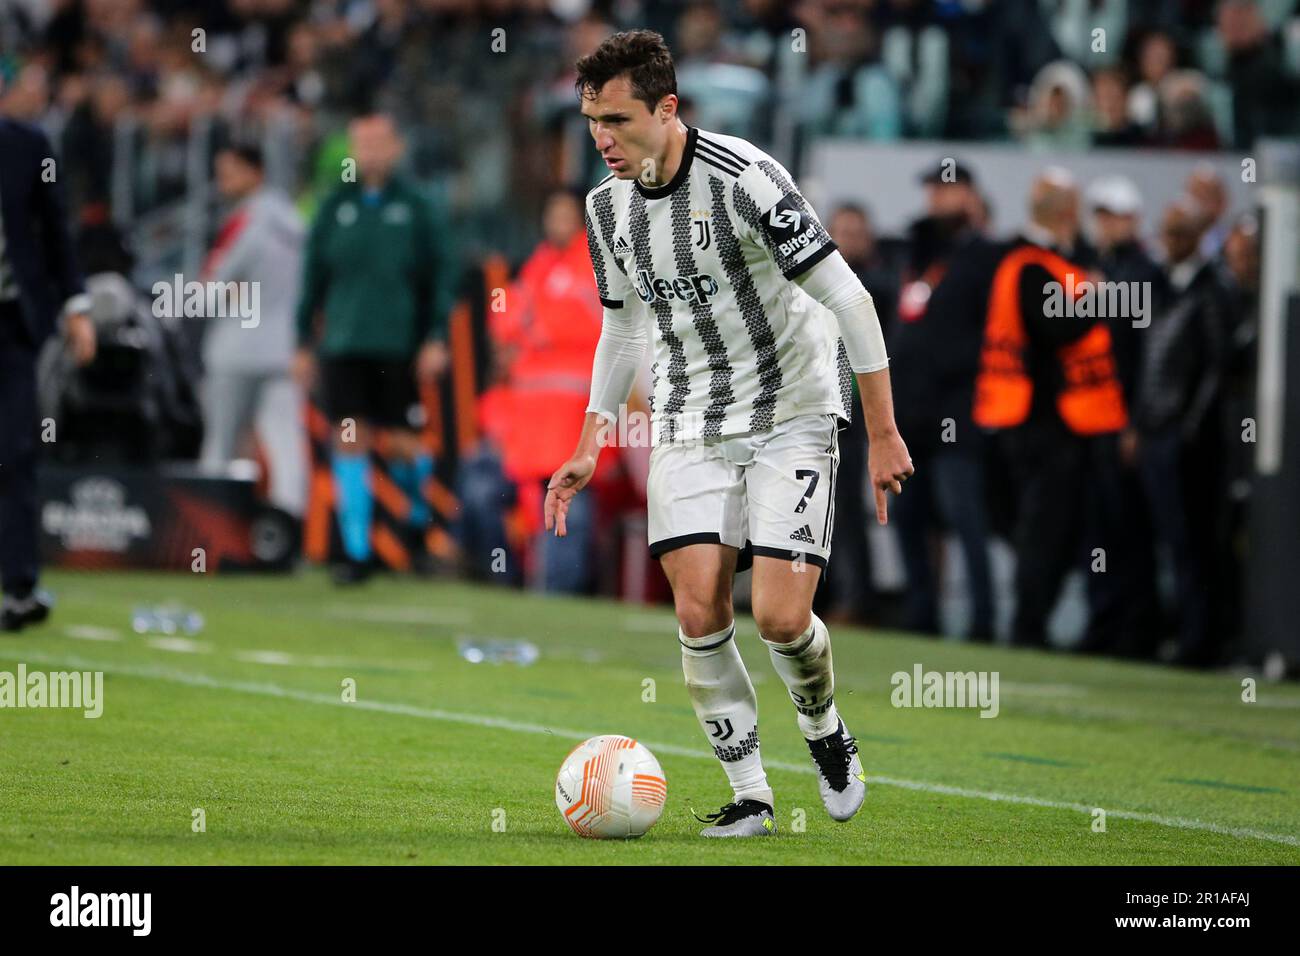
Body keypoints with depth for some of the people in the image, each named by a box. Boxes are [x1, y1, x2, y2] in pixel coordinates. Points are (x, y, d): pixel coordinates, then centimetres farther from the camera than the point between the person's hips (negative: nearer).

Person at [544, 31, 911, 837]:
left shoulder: (745, 180, -20)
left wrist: (885, 435, -15)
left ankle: (823, 724, 21)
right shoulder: (609, 206, 1)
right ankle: (750, 795, 4)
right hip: (689, 428, 5)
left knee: (781, 617, -13)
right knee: (698, 612, -9)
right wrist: (589, 448, 13)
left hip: (792, 415, -5)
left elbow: (848, 298, -16)